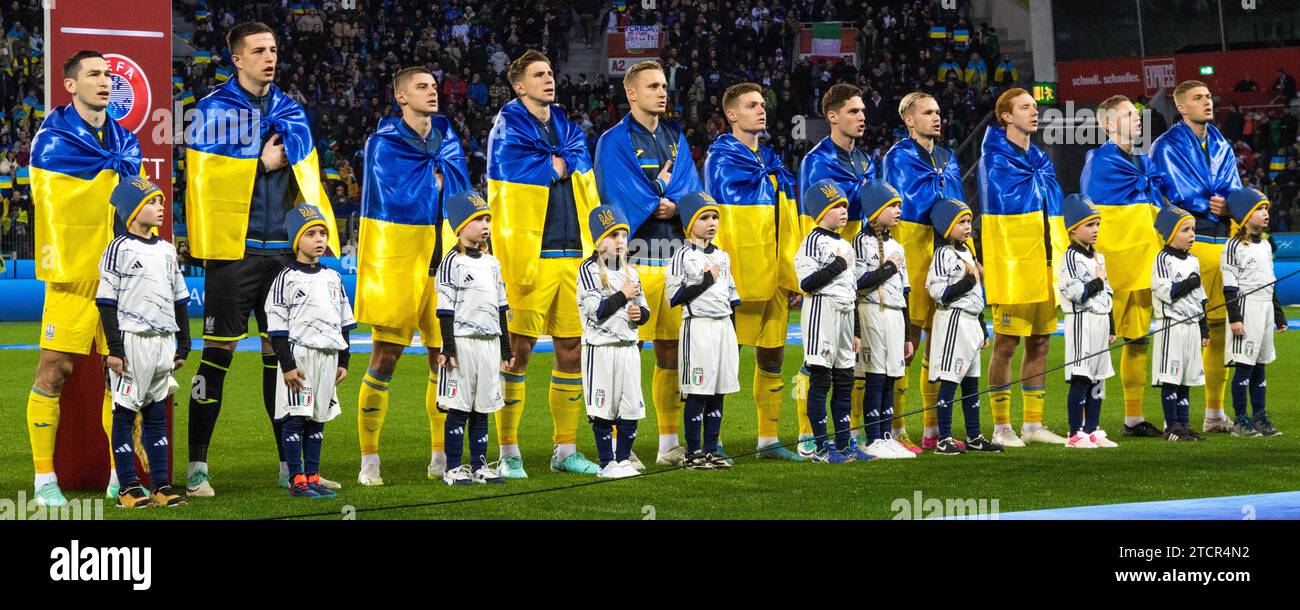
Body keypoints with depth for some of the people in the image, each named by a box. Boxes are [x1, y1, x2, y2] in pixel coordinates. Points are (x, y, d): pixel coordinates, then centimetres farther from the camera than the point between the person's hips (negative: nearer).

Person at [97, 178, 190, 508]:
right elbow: (107, 300, -8)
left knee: (157, 414, 9)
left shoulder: (167, 250, 14)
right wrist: (115, 348, -14)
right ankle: (128, 487, 1)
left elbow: (180, 298, 18)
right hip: (132, 341, -6)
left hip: (163, 342, 6)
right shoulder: (119, 249, -5)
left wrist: (183, 344, 14)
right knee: (125, 413, -1)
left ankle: (161, 485, 11)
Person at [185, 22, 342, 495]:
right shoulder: (213, 109, -2)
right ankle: (197, 468, 1)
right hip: (234, 247, -5)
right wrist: (263, 162, -6)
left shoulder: (291, 111, 14)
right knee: (218, 353, -4)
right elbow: (203, 178, -10)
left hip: (284, 249, 5)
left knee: (282, 352, 10)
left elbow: (308, 179, 16)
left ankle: (291, 464, 17)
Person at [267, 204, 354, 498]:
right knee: (295, 418, -4)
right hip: (298, 354, -6)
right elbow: (277, 327, -8)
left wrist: (343, 361, 13)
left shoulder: (333, 278, 13)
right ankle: (296, 480, 0)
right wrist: (287, 364, -14)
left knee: (318, 419, 9)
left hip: (328, 356, 6)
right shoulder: (287, 278, -5)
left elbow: (344, 322, 18)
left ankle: (312, 477, 14)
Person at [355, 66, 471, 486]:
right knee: (385, 358, -6)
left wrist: (423, 182, -9)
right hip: (395, 260, -5)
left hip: (441, 261, 5)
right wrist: (435, 180, -6)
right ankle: (369, 460, 1)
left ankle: (441, 457, 17)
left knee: (444, 357, 7)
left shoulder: (446, 135, 13)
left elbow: (459, 184, 3)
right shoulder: (383, 142, -5)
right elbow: (396, 198, -17)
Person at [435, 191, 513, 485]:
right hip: (463, 341, -6)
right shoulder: (453, 262, -6)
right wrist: (448, 347, -14)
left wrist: (505, 347, 17)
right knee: (459, 408, -3)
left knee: (482, 408, 9)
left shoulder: (492, 262, 14)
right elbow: (445, 308, -9)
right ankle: (453, 468, 3)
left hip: (490, 342, 6)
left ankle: (479, 465, 15)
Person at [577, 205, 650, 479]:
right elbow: (595, 310, -15)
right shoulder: (589, 269, -5)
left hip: (628, 347, 6)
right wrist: (624, 296, -10)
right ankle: (607, 463, 6)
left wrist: (640, 313, -3)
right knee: (604, 410, -1)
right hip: (601, 348, -6)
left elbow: (644, 309, 19)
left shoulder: (630, 271, 15)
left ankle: (623, 459, 15)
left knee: (631, 408, 4)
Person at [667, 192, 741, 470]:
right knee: (697, 394, -4)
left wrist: (735, 333, 16)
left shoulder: (722, 256, 15)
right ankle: (693, 453, 1)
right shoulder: (683, 256, -5)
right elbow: (675, 297, -12)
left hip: (724, 325, 7)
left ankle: (711, 450, 13)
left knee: (718, 393, 7)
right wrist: (706, 281, -15)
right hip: (698, 326, -6)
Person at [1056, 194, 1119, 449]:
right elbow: (1075, 292, -20)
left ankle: (1093, 430, 16)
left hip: (1101, 320, 9)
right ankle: (1075, 434, -5)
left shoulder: (1098, 258, 17)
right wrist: (1097, 283, -8)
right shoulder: (1071, 257, -9)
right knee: (1080, 380, -8)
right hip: (1081, 321, -8)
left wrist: (1111, 327, 19)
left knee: (1098, 379, 10)